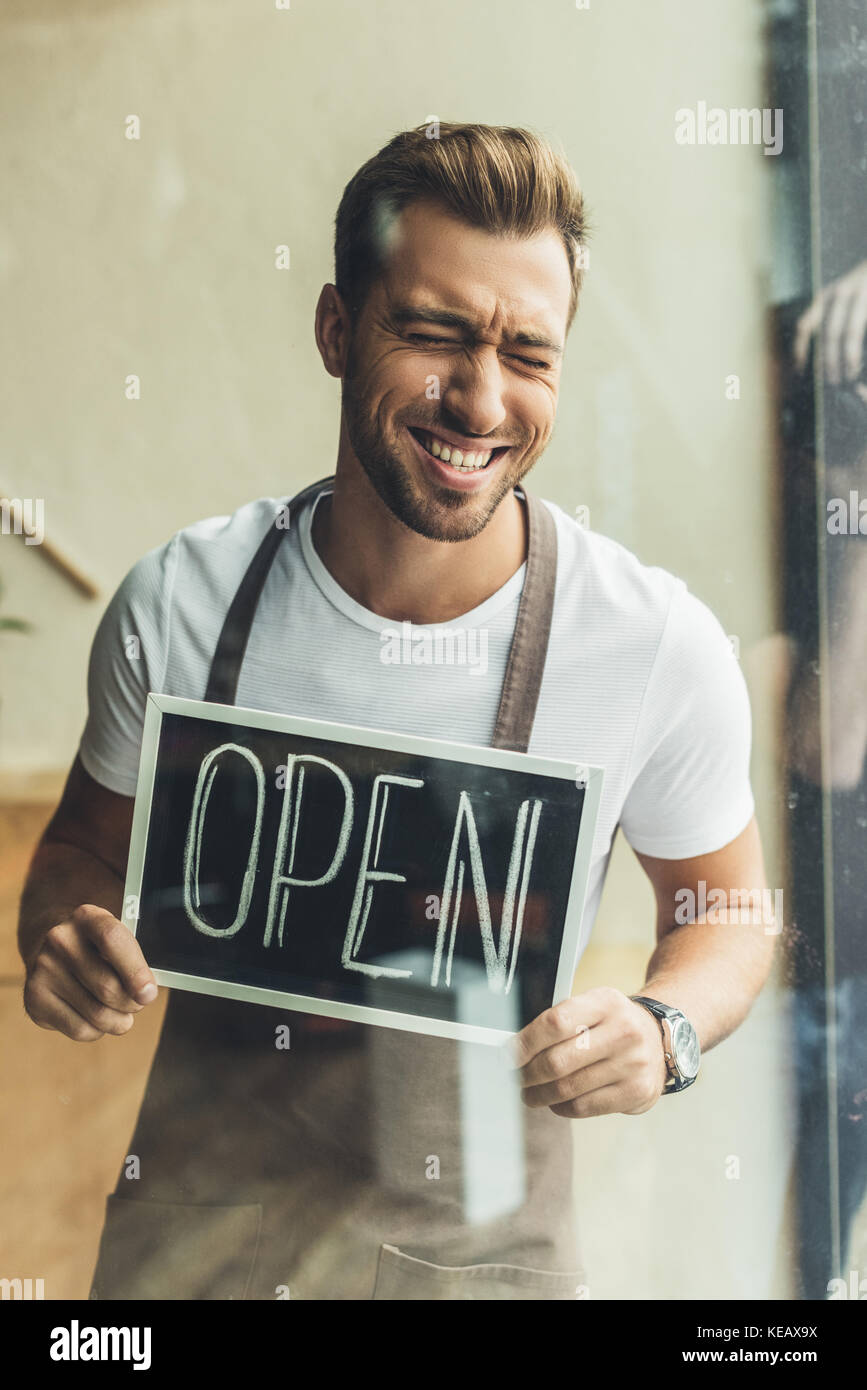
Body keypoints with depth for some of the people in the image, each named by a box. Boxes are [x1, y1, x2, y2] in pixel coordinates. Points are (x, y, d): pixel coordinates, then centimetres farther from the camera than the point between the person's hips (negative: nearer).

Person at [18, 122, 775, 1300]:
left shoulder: (663, 646, -17)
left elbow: (729, 911, 0)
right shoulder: (179, 602, -13)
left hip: (482, 1247, -1)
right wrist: (64, 940, -17)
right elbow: (91, 841, 4)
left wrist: (662, 1032, -20)